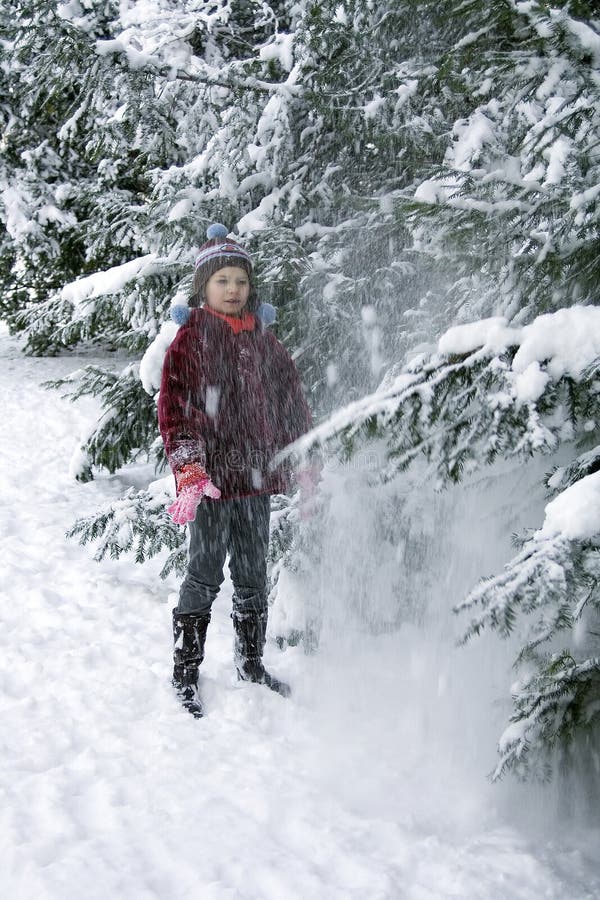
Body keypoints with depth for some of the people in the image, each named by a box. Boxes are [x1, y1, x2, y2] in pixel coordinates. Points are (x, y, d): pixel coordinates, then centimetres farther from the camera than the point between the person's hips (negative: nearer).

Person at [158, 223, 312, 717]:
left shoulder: (265, 341, 12)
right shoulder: (191, 339, -4)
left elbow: (293, 404, 17)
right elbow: (174, 408, -11)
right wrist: (189, 469, -21)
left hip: (258, 475, 5)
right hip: (212, 478, -5)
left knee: (254, 575, 14)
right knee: (205, 575, 0)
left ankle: (251, 663, 29)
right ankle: (185, 672, 12)